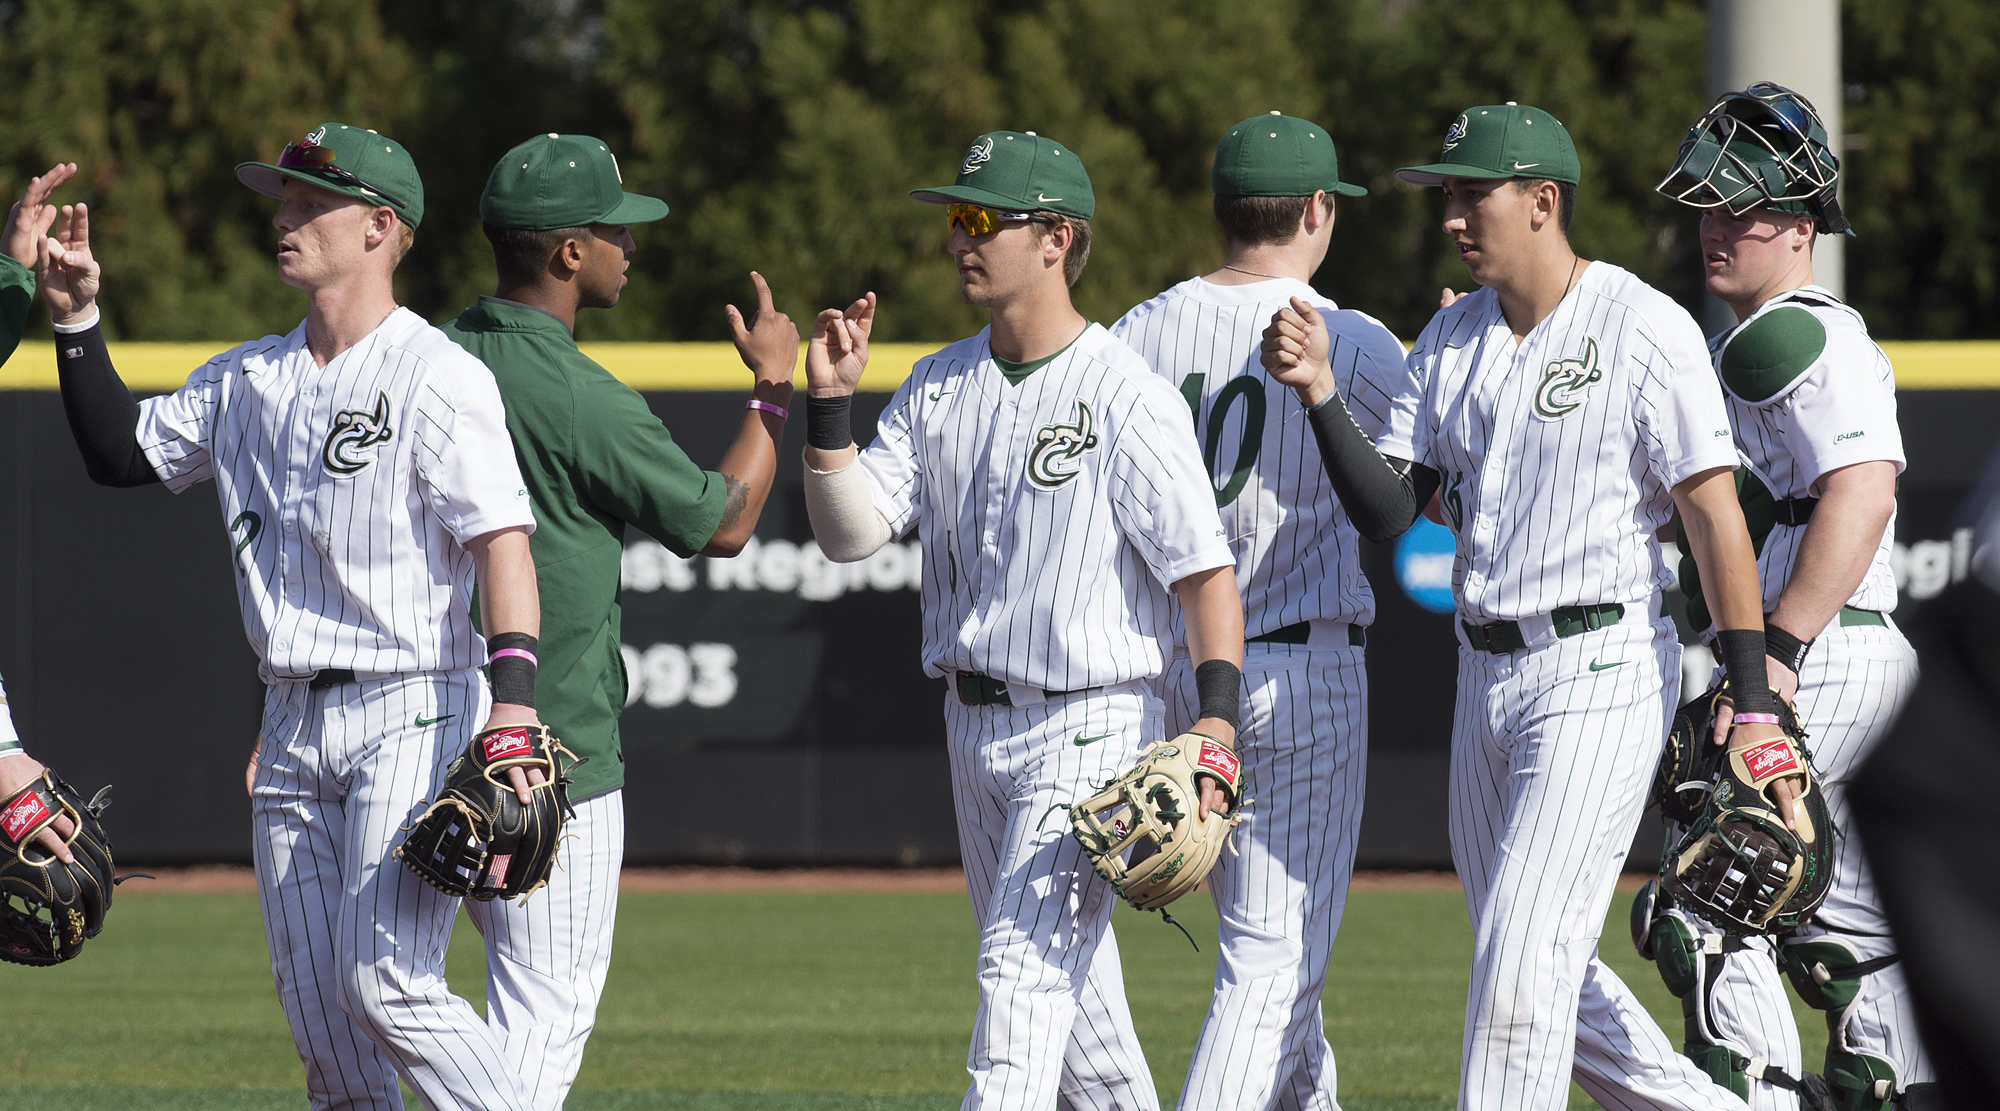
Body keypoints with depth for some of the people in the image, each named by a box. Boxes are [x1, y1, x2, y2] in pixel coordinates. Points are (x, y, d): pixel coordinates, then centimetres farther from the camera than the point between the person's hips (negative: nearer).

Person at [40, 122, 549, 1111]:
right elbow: (122, 454, 19)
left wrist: (515, 698, -29)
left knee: (383, 982, -18)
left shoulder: (436, 376, -9)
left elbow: (503, 536, -17)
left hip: (412, 715, -8)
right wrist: (76, 322, 7)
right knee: (317, 1018, 6)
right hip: (293, 727, 8)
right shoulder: (246, 378, 14)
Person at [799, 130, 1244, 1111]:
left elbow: (1204, 568, -15)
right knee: (1064, 977, 15)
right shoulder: (939, 387, 8)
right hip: (974, 726, 8)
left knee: (1025, 963, -16)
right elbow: (851, 530, 2)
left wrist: (1217, 717, -25)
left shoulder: (1127, 398, -13)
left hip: (1090, 727, -8)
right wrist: (829, 404, -11)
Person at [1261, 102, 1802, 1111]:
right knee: (1521, 967, 11)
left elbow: (1715, 516, -12)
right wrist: (1318, 391, -8)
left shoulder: (1645, 328, -10)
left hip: (1601, 673, -8)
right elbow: (1387, 511, 7)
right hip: (1486, 676, 8)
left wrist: (1755, 707, -17)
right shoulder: (1453, 337, 11)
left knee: (1525, 959, -13)